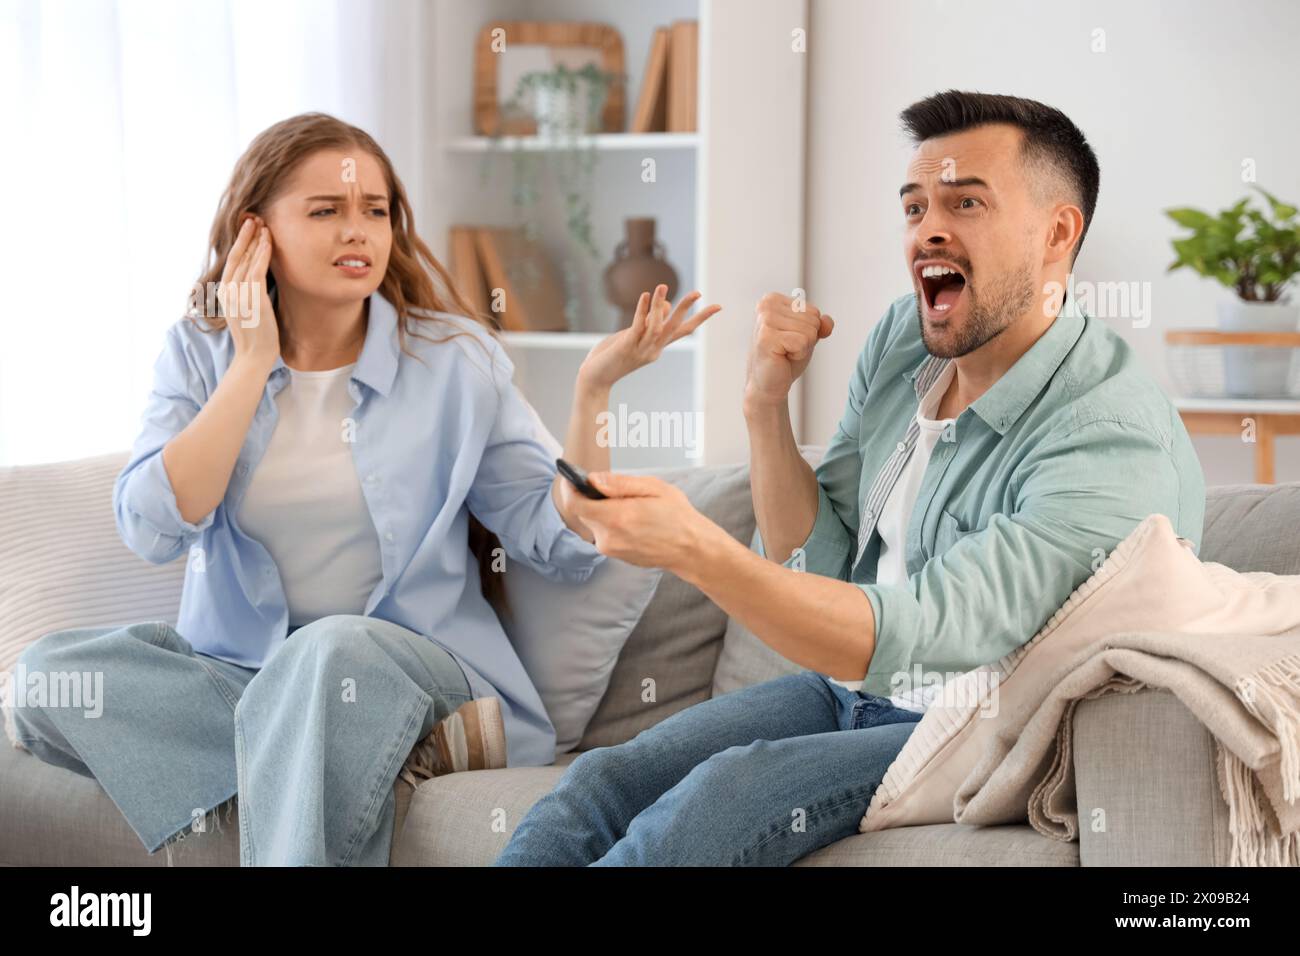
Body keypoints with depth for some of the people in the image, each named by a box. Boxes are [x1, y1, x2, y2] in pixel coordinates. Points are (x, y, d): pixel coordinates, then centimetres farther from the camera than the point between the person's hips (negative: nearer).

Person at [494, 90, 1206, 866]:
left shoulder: (1121, 451, -24)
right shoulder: (904, 337, 2)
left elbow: (907, 640, -32)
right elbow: (815, 562, 7)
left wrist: (697, 549, -42)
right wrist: (768, 404, -8)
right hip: (849, 686, 7)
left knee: (721, 796, -29)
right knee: (598, 785, -13)